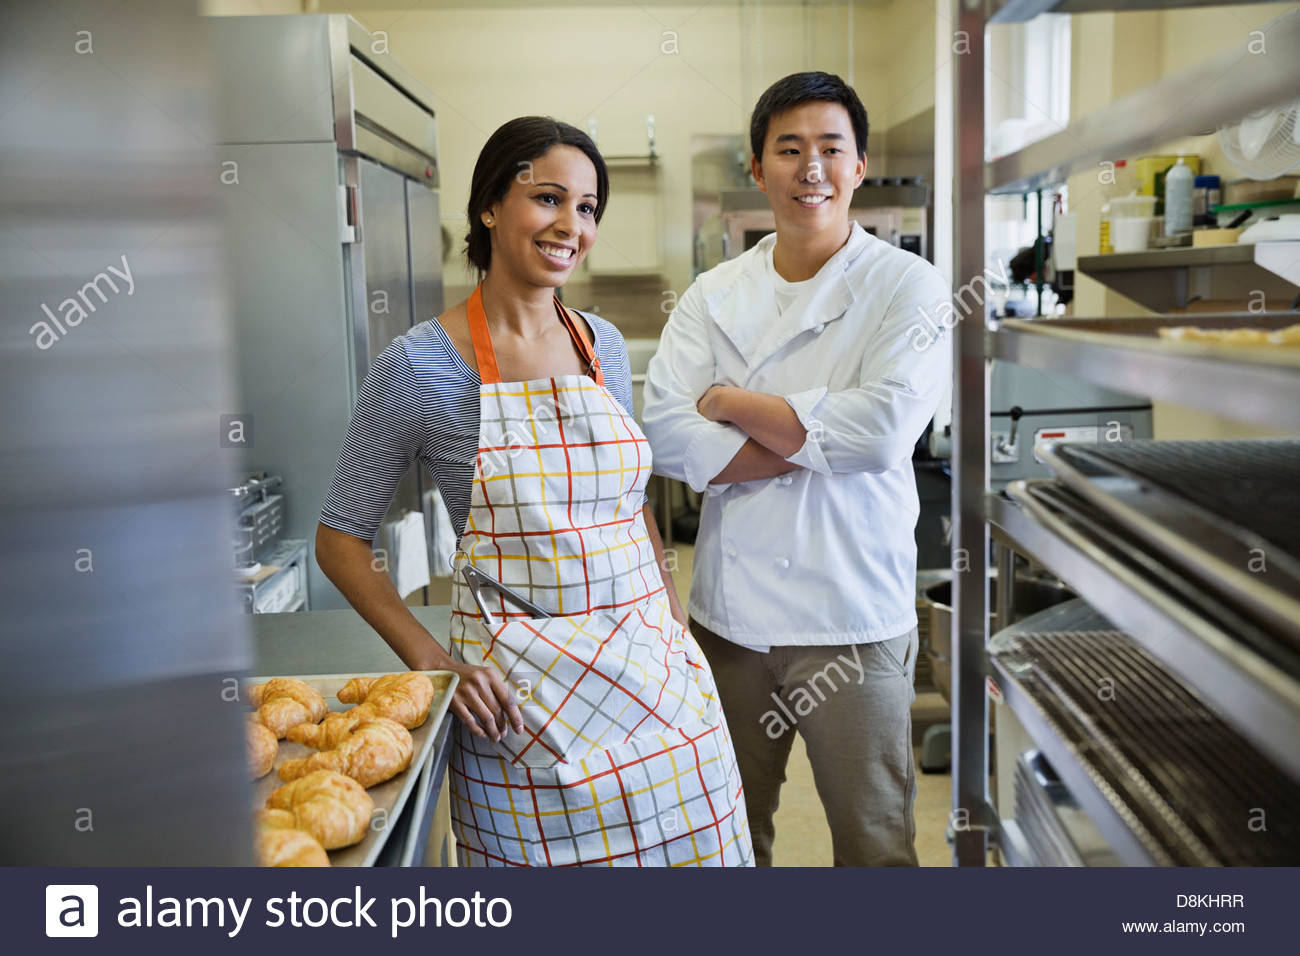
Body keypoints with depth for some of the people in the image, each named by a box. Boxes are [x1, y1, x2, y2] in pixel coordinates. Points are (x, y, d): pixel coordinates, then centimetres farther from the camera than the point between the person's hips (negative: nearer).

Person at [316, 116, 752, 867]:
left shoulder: (605, 346, 6)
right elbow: (340, 539, -3)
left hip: (653, 666, 5)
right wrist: (433, 662, -11)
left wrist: (676, 620, 8)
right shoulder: (420, 366, -9)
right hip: (521, 693, -4)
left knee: (687, 846, 12)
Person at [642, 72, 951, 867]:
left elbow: (882, 430, -19)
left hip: (853, 613, -3)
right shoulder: (715, 294, 6)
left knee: (873, 837, 9)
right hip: (731, 607, 4)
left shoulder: (909, 287, -3)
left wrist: (731, 402, -10)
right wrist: (817, 439, -14)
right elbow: (667, 437, -6)